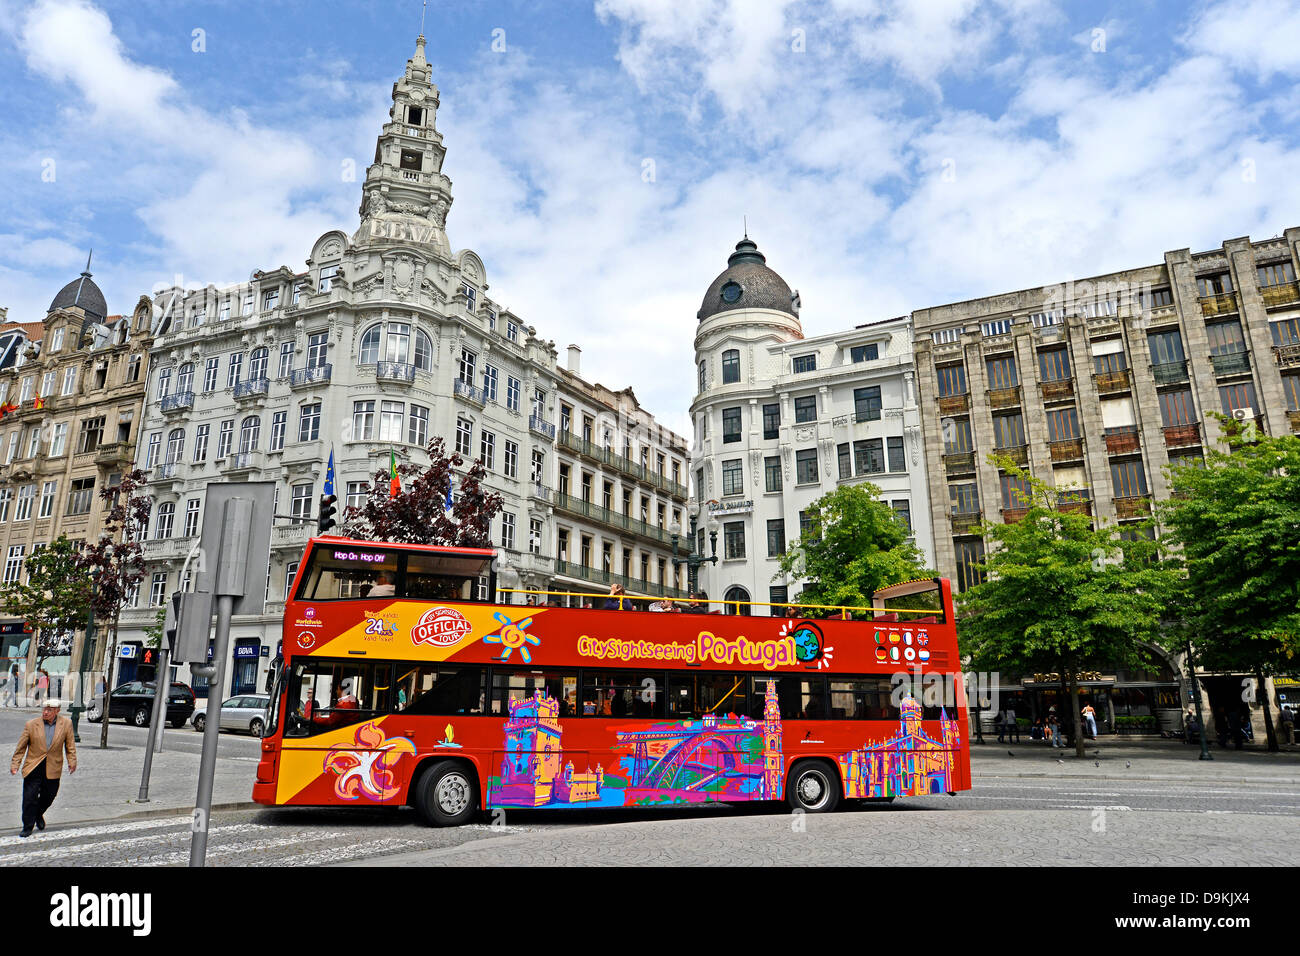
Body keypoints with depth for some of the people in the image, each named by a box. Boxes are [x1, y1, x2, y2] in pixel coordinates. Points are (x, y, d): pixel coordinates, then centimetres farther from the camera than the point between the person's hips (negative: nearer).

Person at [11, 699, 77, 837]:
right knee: (30, 798, -1)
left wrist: (72, 761, -2)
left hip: (53, 769, 1)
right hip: (33, 767, -1)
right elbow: (21, 747, 2)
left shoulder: (66, 724, -2)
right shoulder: (31, 724, -4)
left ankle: (39, 814, 42)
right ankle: (27, 827, 14)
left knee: (48, 796, 13)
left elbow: (70, 745, 5)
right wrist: (15, 764, -3)